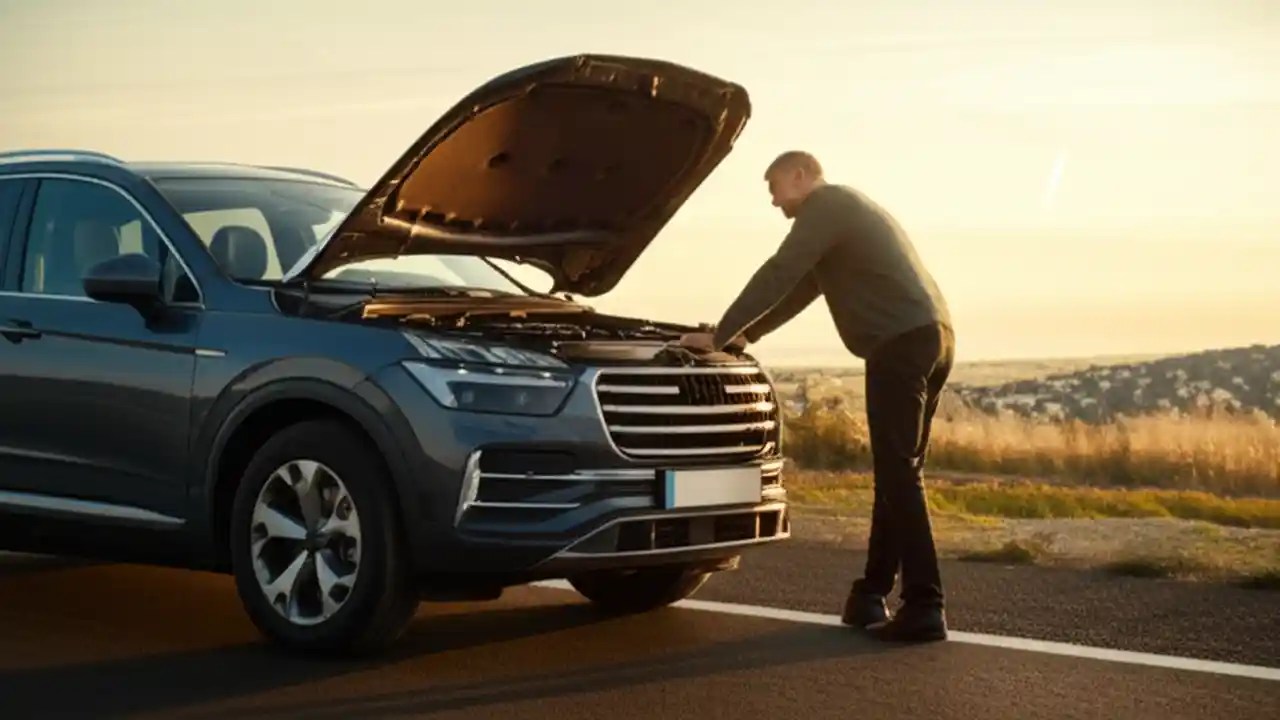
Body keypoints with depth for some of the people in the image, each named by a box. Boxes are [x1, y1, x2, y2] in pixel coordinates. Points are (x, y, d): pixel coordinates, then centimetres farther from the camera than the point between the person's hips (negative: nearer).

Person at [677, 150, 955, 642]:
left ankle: (924, 608, -15)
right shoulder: (846, 212, 30)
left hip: (902, 342, -10)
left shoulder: (827, 205, -1)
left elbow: (778, 276, -8)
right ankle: (872, 593, 18)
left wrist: (719, 335, -3)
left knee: (898, 474, -11)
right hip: (933, 336, 10)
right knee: (896, 472, 12)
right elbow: (800, 287, 35)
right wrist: (745, 334, 36)